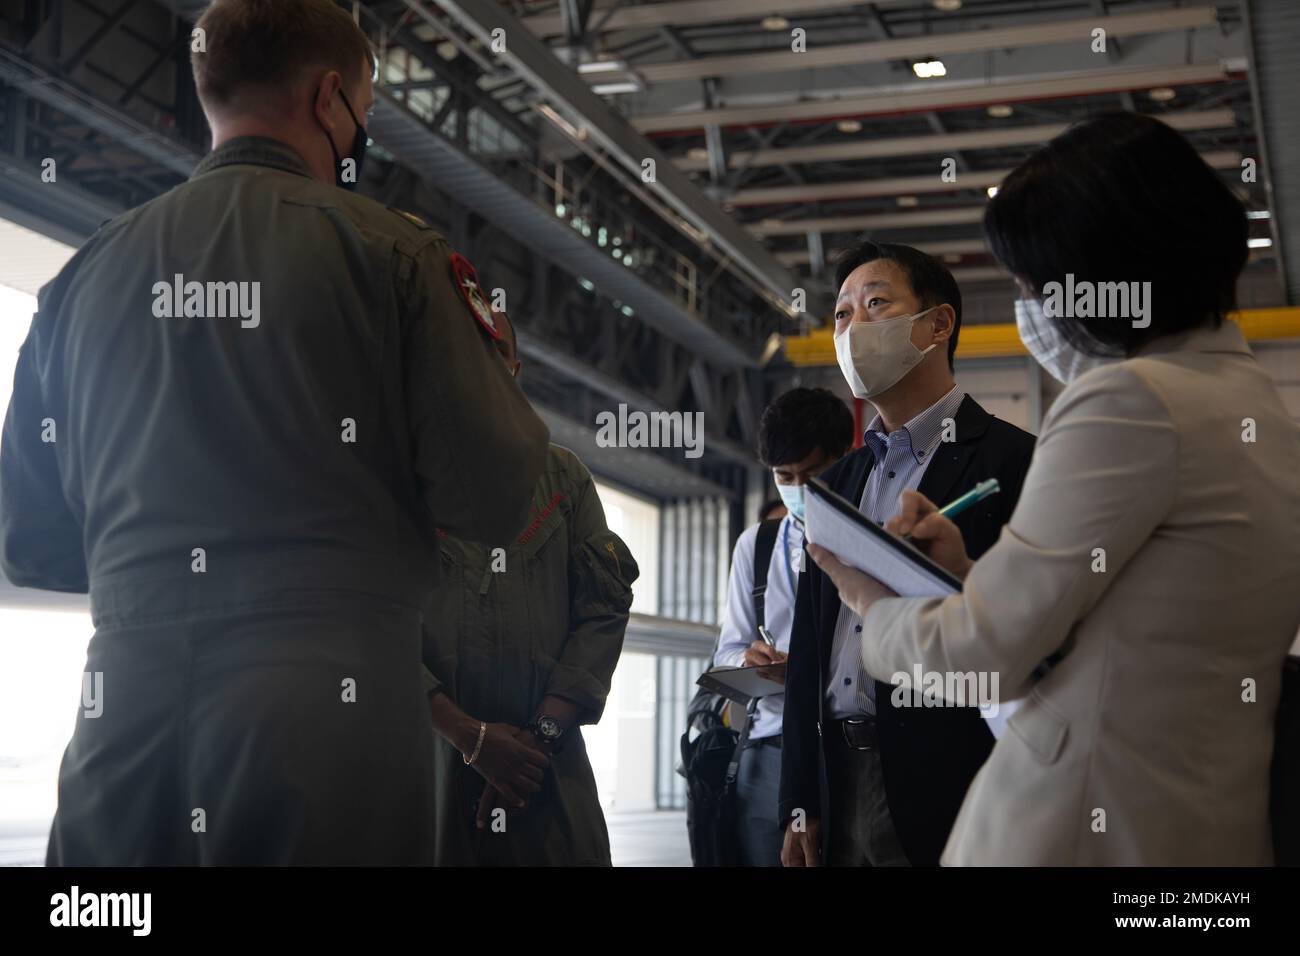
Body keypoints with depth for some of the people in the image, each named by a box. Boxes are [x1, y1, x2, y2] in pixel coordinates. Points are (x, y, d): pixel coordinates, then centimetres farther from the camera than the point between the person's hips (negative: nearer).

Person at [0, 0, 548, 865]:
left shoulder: (90, 272, 9)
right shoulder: (385, 250, -3)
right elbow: (494, 500, -8)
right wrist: (485, 355, 12)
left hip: (127, 709, 4)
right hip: (328, 714, -4)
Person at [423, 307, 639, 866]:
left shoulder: (563, 476, 14)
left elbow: (606, 605, 5)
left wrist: (543, 732, -8)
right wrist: (470, 736, -12)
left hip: (550, 763, 2)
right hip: (432, 754, -1)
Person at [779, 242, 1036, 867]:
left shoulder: (1016, 462, -5)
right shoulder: (837, 483, 15)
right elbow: (807, 655, 14)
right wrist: (800, 808, 10)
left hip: (946, 798, -6)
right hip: (836, 791, 6)